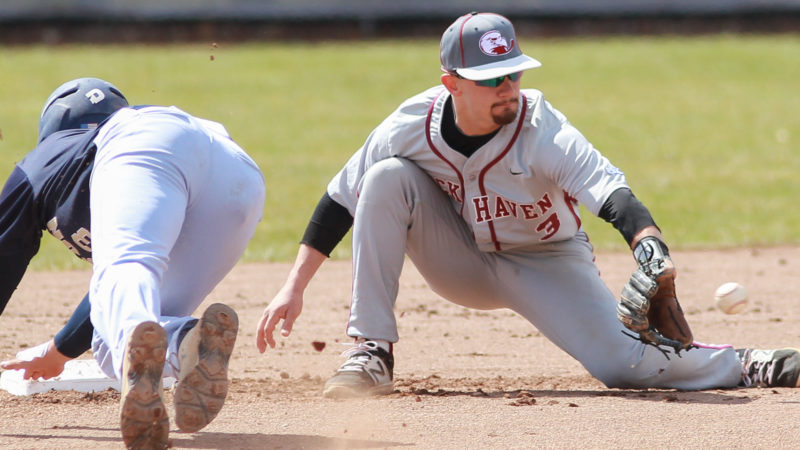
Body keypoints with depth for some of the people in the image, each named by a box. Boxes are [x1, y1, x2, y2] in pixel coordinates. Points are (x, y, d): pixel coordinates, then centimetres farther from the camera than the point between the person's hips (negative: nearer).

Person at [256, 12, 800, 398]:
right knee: (387, 179, -23)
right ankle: (371, 352, -17)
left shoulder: (542, 132, -31)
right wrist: (295, 287, -15)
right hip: (460, 264, 3)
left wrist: (649, 245, -65)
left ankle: (746, 366, 2)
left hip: (545, 266, -3)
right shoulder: (412, 126, -22)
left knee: (624, 361, -24)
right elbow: (342, 199, -11)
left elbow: (611, 191, -44)